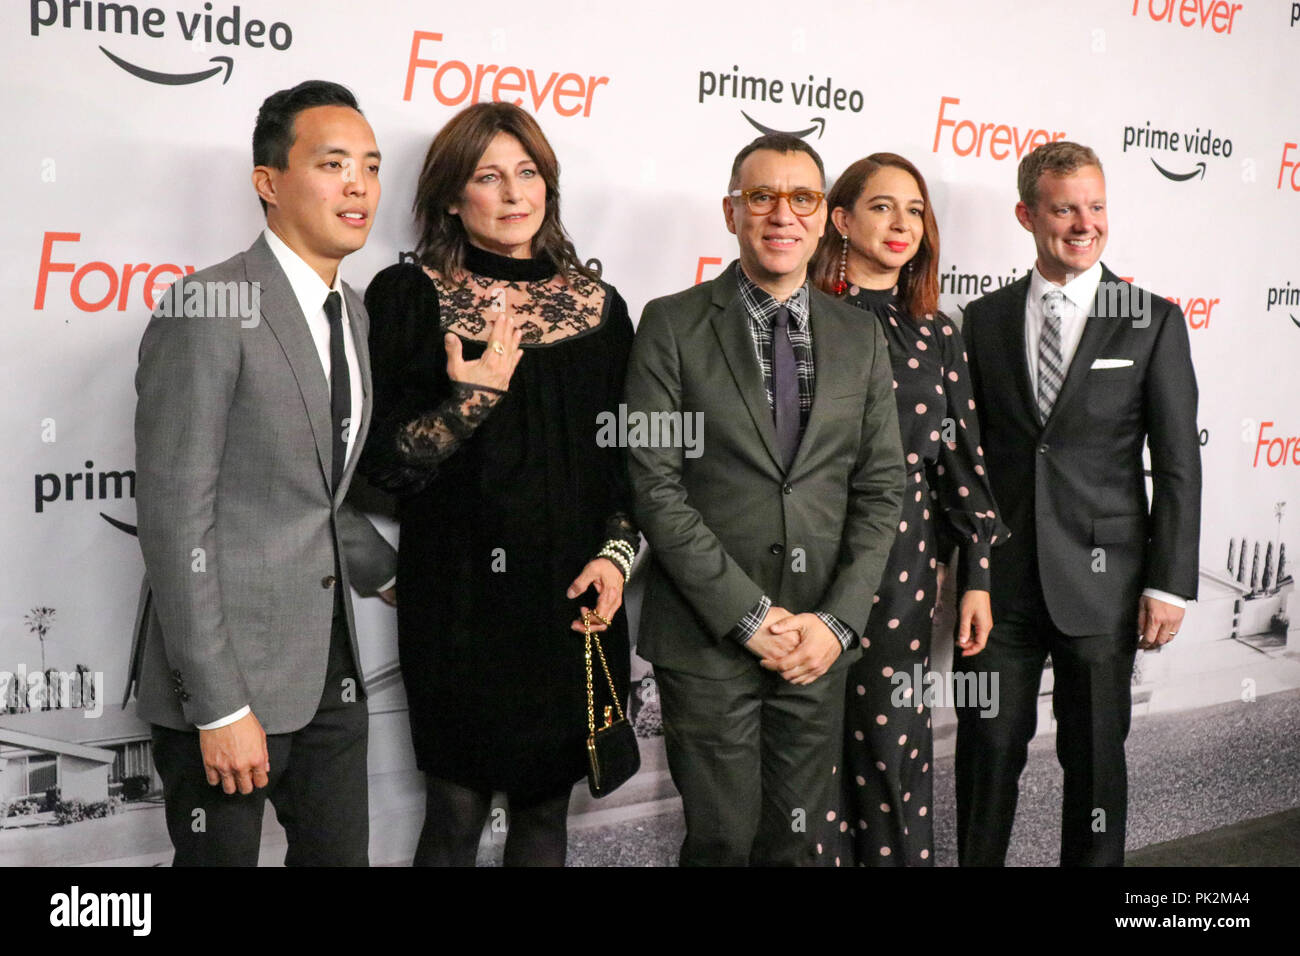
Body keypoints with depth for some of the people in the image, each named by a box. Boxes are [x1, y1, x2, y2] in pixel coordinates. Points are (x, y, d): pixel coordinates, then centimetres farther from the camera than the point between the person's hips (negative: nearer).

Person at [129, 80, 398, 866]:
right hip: (231, 671, -7)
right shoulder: (209, 309, -15)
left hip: (331, 666, 7)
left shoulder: (353, 313, 10)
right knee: (221, 854, 8)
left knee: (340, 853, 16)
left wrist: (385, 573, 17)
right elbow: (176, 518, -18)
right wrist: (219, 706, -19)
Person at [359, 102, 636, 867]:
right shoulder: (410, 296, -3)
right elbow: (385, 462, -7)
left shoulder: (598, 306, 7)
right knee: (457, 815, 7)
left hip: (574, 603, 3)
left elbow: (630, 458, 12)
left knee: (547, 805, 14)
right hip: (462, 605, -3)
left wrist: (617, 554, -2)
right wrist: (470, 400, -20)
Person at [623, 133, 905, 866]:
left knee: (797, 840, 13)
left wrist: (838, 620, -6)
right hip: (707, 640, -3)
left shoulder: (859, 336, 8)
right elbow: (655, 485, -9)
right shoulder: (673, 325, -3)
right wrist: (751, 616, -13)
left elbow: (881, 489, 6)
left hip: (820, 641, 3)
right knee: (722, 839, 6)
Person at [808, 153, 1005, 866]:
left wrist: (977, 574, 6)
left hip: (905, 563, 3)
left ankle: (899, 855, 25)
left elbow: (961, 453, 9)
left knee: (893, 737, 7)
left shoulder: (936, 334, 9)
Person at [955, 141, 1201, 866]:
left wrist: (1170, 583, -6)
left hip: (1101, 581, -1)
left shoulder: (1154, 322, 0)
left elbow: (1178, 465, -2)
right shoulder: (985, 320, 6)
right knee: (988, 752, 9)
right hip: (1000, 580, 2)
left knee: (1096, 758, 10)